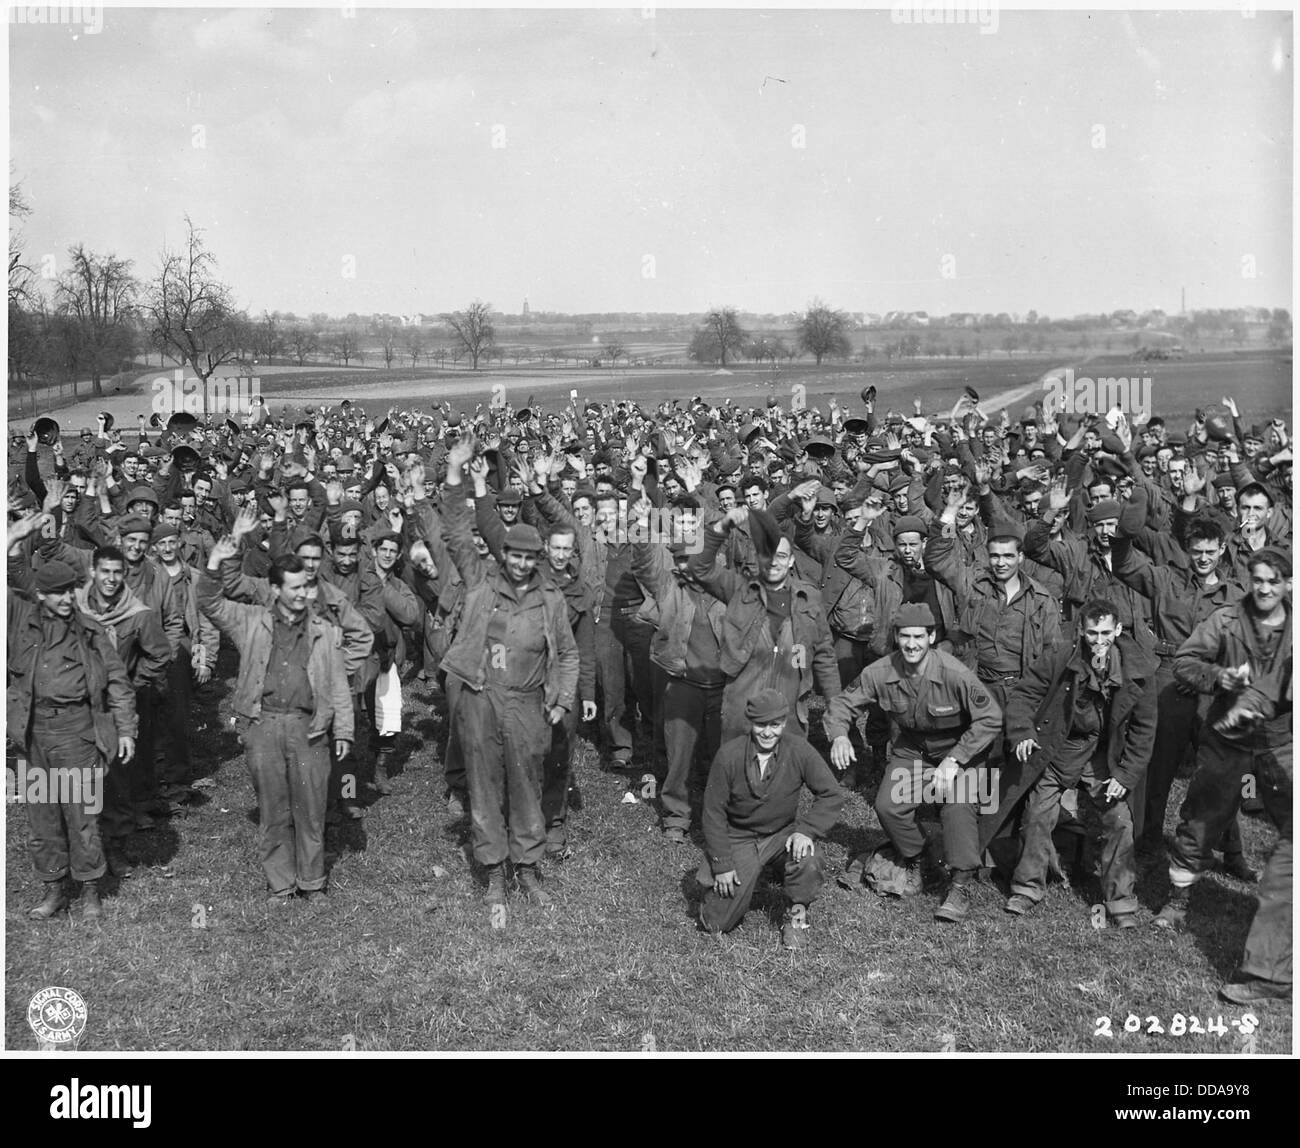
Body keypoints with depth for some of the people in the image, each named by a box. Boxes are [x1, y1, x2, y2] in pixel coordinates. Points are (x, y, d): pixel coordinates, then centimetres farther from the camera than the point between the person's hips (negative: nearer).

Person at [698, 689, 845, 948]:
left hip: (783, 832, 1)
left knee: (808, 859, -33)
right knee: (719, 922, -8)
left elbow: (832, 795, -10)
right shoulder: (729, 756, -19)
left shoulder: (799, 751, -16)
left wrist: (807, 830, -26)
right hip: (738, 837, -1)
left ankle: (797, 916, -4)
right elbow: (714, 812, -11)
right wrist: (722, 865, -12)